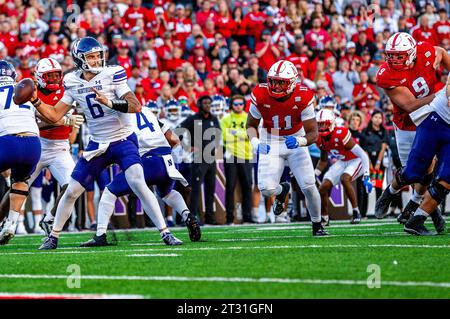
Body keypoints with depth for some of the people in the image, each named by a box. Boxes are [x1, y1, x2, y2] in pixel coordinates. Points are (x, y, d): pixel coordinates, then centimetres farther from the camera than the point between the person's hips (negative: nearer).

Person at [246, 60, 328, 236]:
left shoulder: (302, 98, -22)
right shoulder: (260, 96, -19)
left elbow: (313, 133, -18)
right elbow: (251, 125, -3)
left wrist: (299, 141, -40)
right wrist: (255, 142, -23)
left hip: (295, 141, 0)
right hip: (270, 142, 0)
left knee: (308, 186, -7)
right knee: (267, 189, -16)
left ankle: (317, 225, 19)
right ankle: (282, 191, 24)